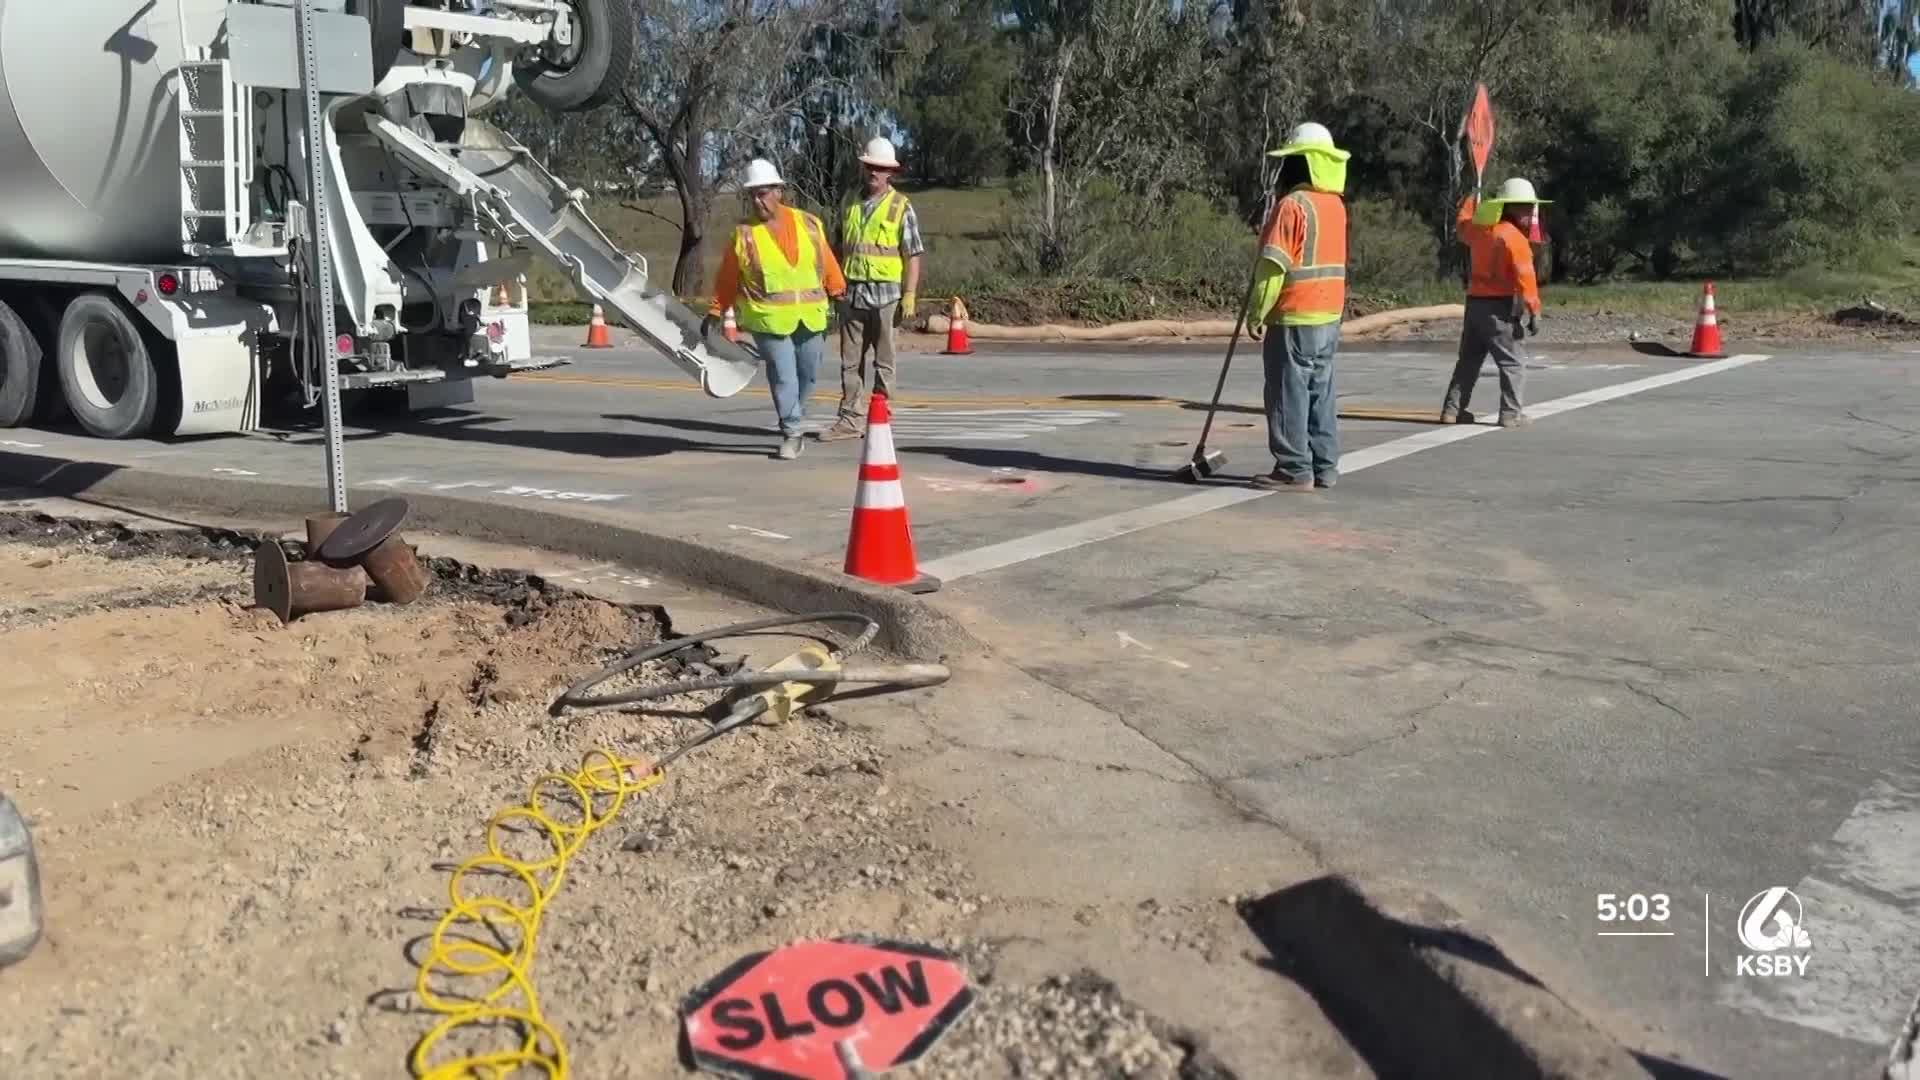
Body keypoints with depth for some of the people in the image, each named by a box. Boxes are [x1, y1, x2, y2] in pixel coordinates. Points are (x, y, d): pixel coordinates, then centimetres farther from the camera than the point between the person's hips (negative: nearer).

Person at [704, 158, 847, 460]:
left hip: (809, 317, 3)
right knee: (783, 375, -5)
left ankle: (793, 420, 36)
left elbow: (827, 263, 10)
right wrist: (715, 312, 5)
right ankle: (791, 433, 6)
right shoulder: (744, 234, -3)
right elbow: (728, 277, 3)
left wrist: (840, 294, 13)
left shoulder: (809, 224, 2)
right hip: (769, 319, -3)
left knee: (807, 374, 14)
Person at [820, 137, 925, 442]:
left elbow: (913, 255, -5)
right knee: (850, 360, 7)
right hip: (854, 292, 5)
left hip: (885, 294, -4)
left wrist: (909, 296, -12)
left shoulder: (901, 207, -2)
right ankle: (849, 420, 13)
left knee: (883, 362, 4)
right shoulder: (851, 203, 12)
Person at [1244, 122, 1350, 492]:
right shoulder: (1336, 205, 12)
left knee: (1289, 394, -3)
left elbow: (1273, 266, -17)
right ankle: (1324, 467, 16)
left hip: (1294, 318, -8)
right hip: (1330, 315, 9)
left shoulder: (1292, 205, -15)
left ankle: (1295, 470, -2)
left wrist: (1257, 314, -11)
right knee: (1320, 393, 13)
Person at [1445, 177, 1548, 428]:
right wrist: (1533, 311, -19)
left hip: (1474, 302, 8)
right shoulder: (1514, 237, -14)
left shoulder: (1480, 229, 9)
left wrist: (1470, 201, 53)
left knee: (1469, 360, 15)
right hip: (1500, 306, -8)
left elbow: (1462, 225, 34)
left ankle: (1452, 409, 16)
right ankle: (1511, 413, -7)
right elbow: (1524, 277, -20)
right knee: (1511, 362, -3)